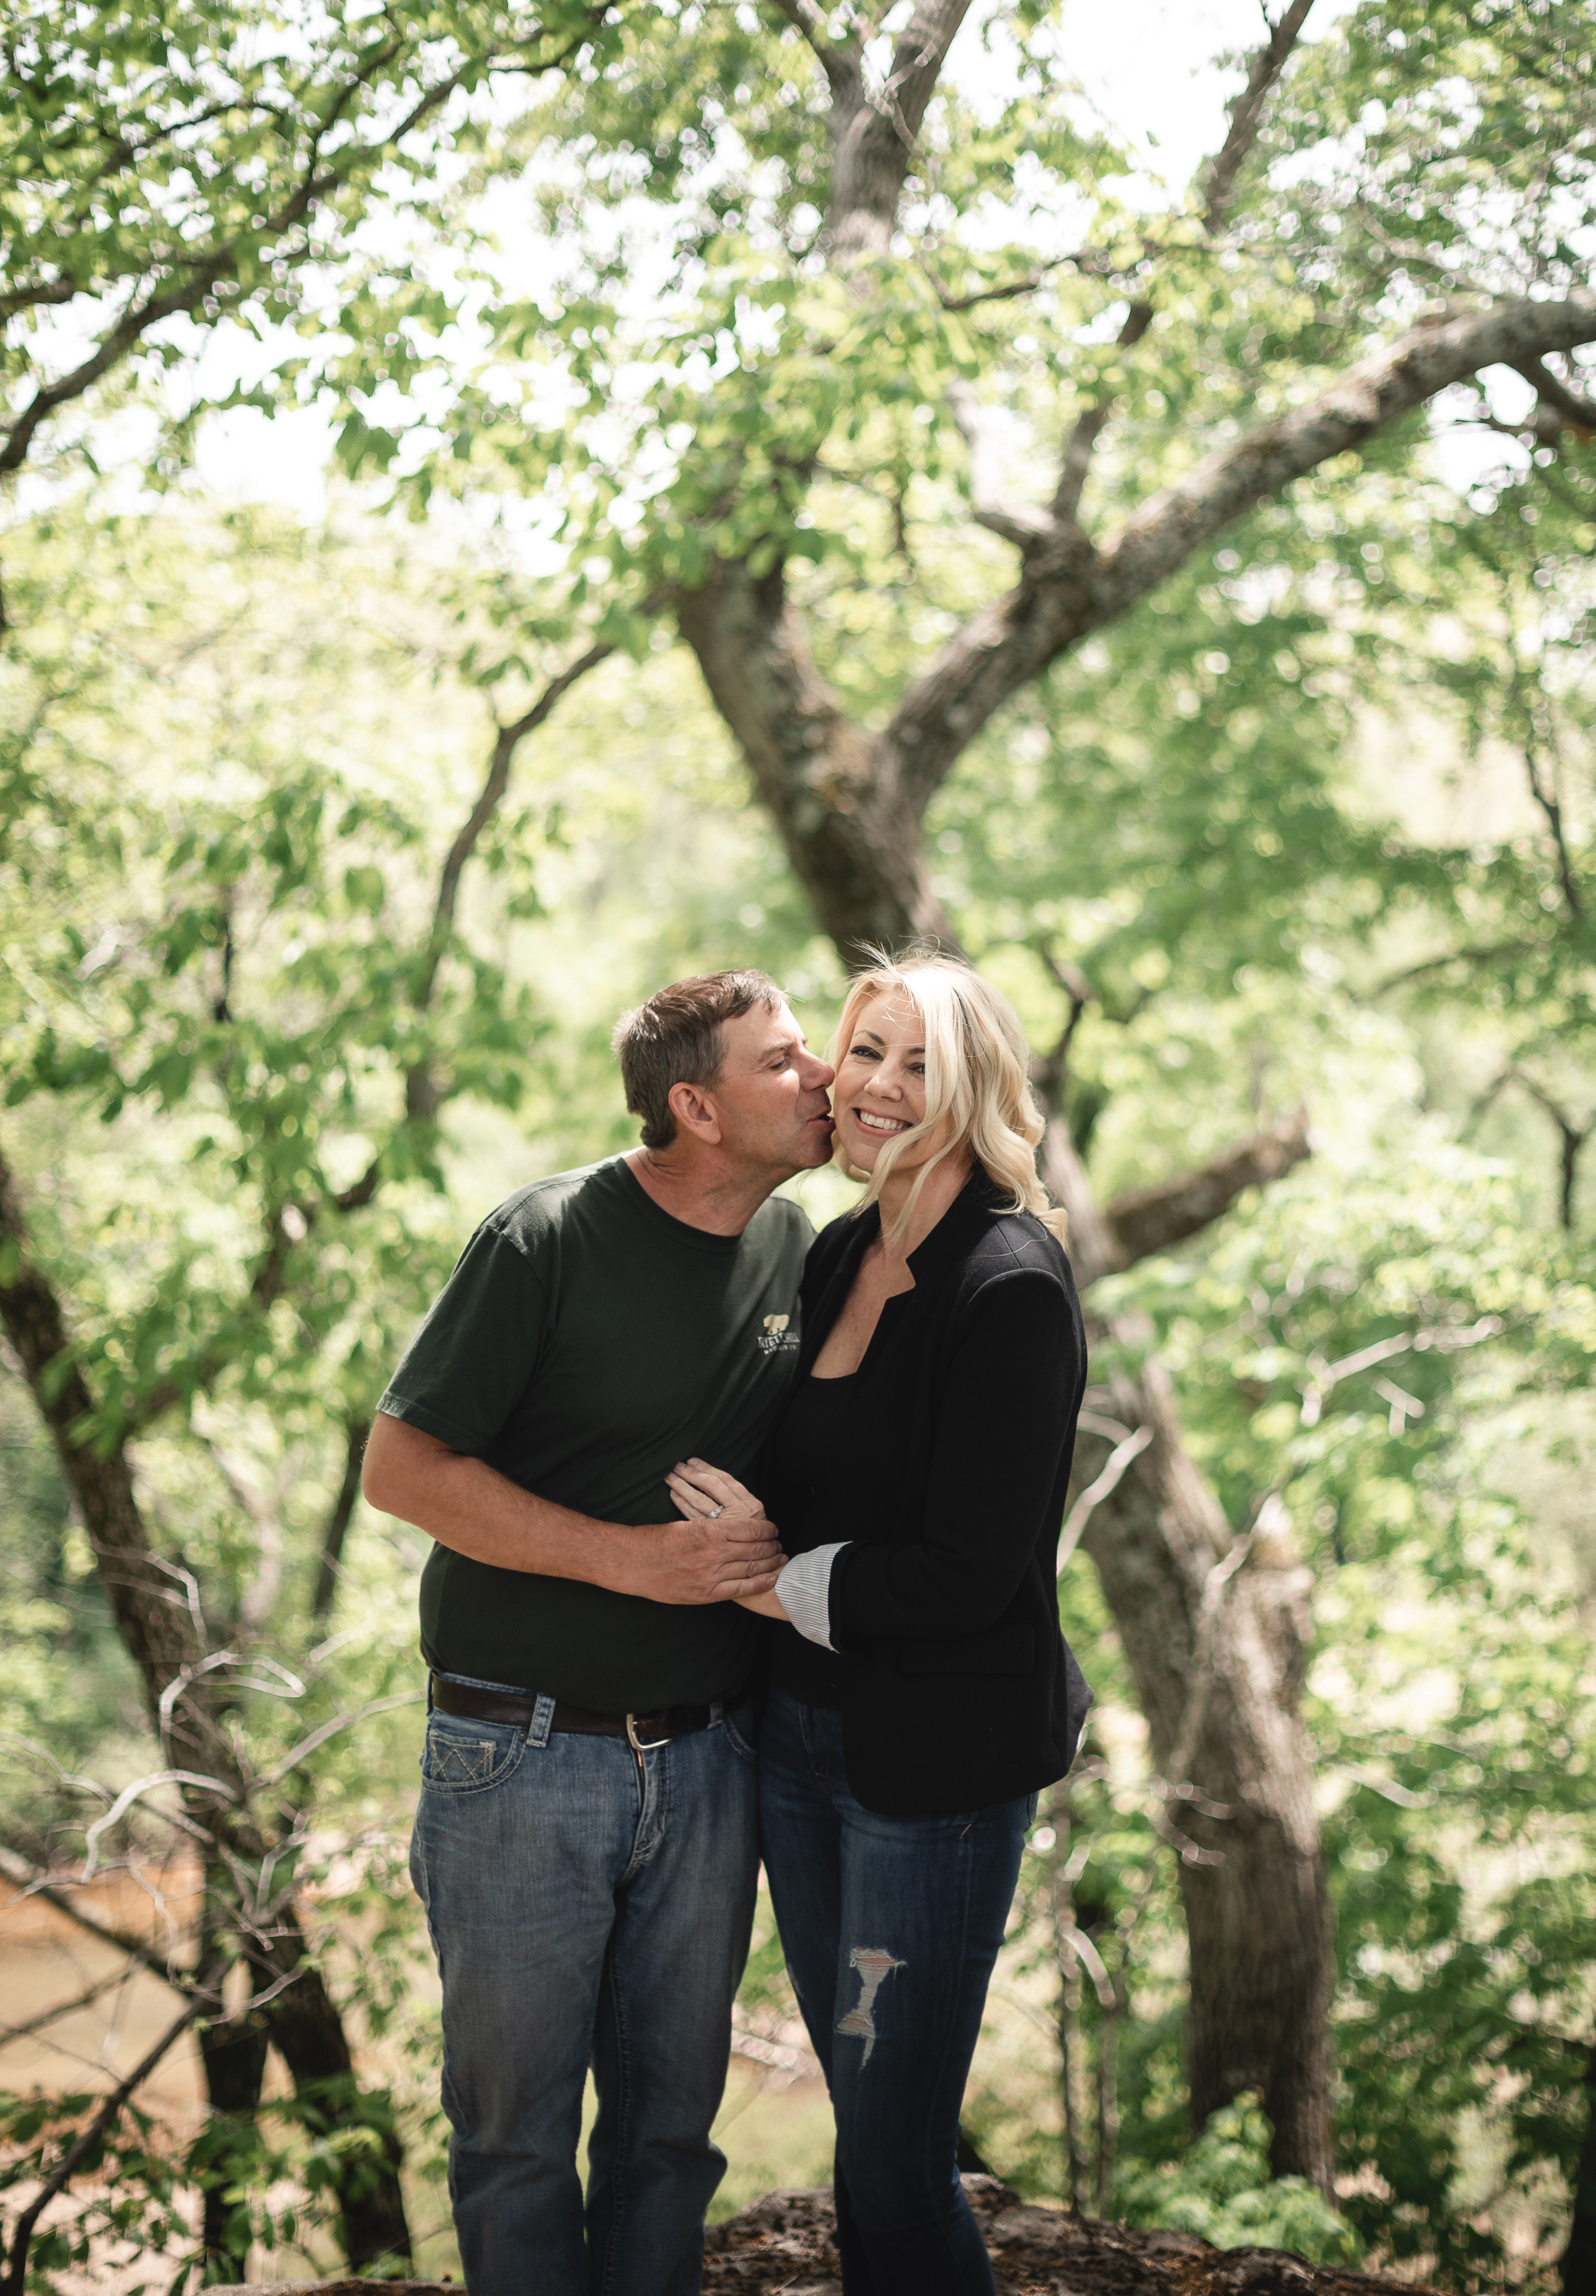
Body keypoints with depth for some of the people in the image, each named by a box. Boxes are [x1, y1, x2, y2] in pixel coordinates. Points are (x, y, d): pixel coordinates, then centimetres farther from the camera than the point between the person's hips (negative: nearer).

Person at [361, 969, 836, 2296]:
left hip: (708, 1758, 5)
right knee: (518, 2126, 7)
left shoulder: (791, 1244, 5)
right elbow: (403, 1467, -13)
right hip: (526, 1761, -5)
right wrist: (634, 1556, -19)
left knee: (671, 2120, 14)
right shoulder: (550, 1240, -12)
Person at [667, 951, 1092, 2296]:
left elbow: (967, 1575, -20)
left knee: (895, 2160, -1)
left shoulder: (1011, 1289, -17)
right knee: (863, 2115, 19)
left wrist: (777, 1580, -12)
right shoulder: (839, 1254, 7)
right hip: (800, 1730, 8)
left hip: (937, 1762, -7)